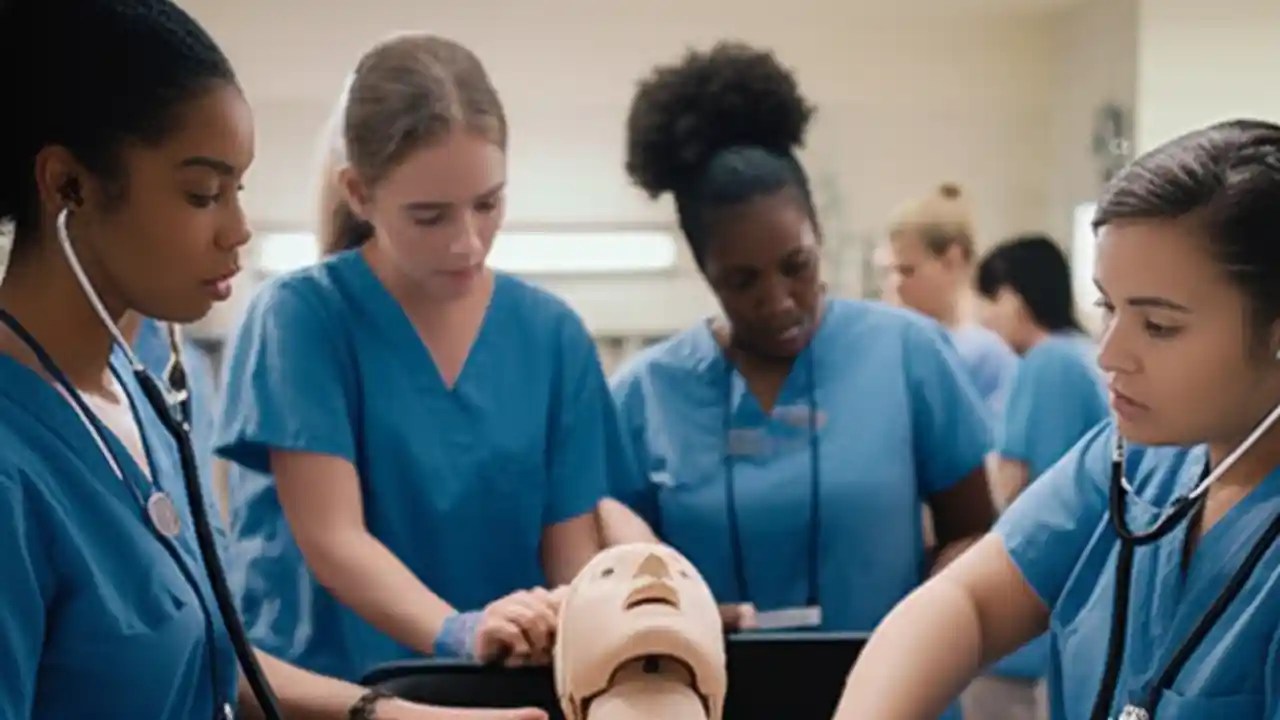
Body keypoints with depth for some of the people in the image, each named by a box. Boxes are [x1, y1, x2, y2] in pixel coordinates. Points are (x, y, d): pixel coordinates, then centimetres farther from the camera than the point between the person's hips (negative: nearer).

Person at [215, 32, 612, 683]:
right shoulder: (300, 316, -6)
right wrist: (460, 633, -28)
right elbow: (330, 538, -12)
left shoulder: (553, 334, 3)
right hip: (322, 679, -3)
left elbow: (572, 546, 2)